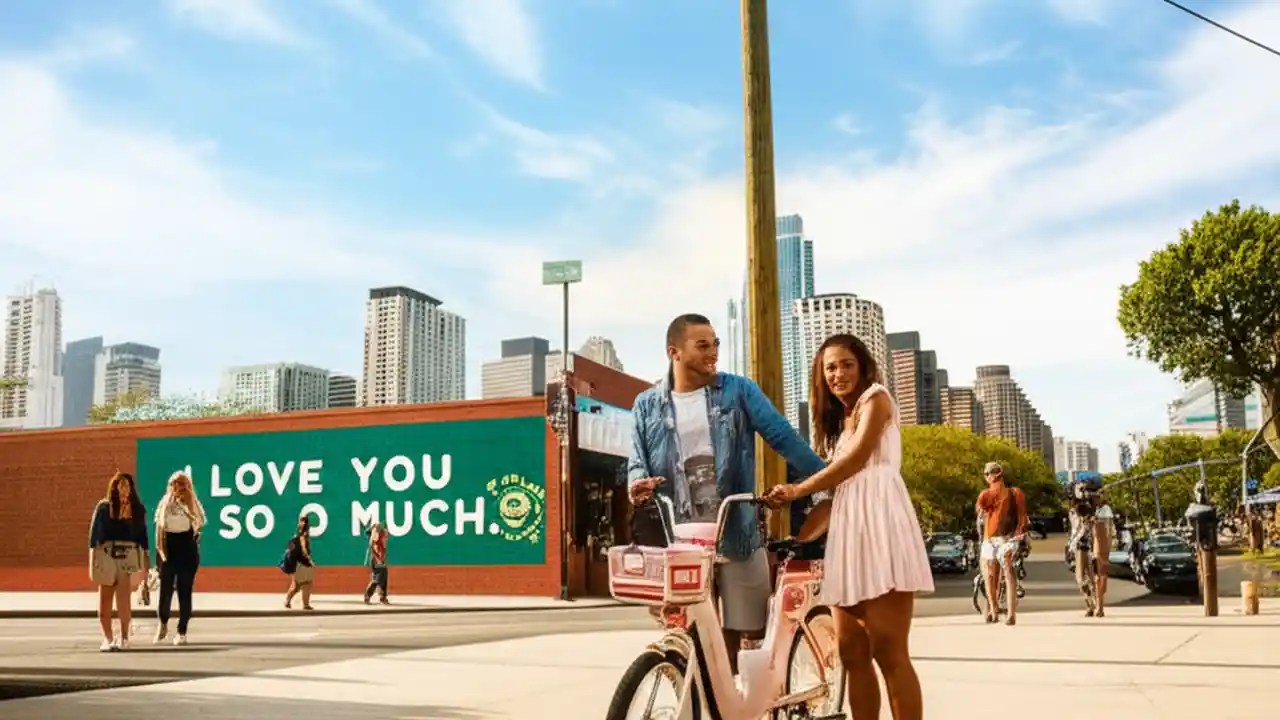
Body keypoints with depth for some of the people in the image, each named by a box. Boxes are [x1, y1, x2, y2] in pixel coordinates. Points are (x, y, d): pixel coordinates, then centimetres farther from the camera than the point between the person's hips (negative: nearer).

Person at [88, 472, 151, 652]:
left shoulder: (138, 509, 11)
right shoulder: (104, 507, 5)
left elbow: (142, 534, 15)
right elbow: (94, 534, 4)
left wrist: (146, 560, 12)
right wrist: (92, 560, -2)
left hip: (130, 555, 0)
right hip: (107, 554, 0)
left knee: (124, 600, -9)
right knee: (105, 600, 2)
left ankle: (124, 637, 4)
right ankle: (108, 639, 10)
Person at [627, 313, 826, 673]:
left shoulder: (738, 390, 4)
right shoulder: (647, 405, 8)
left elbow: (783, 437, -1)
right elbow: (637, 461, 6)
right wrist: (640, 483, -18)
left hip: (737, 535, -1)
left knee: (754, 630, 4)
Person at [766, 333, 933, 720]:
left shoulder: (876, 397, 7)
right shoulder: (837, 423, 29)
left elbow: (858, 457, -8)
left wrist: (797, 489, -6)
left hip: (878, 517, -8)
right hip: (847, 526, 8)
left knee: (889, 651, -14)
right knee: (852, 653, 3)